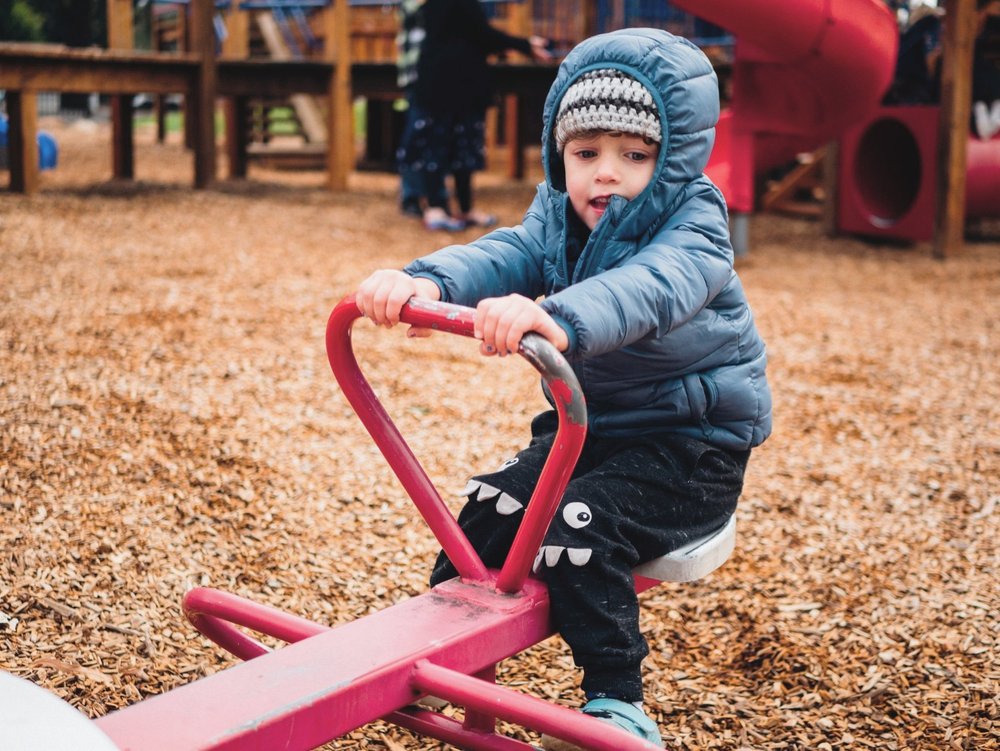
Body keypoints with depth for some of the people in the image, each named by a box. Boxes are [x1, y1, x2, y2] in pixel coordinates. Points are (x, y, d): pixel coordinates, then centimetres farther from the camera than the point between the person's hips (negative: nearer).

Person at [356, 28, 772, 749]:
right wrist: (425, 280, -42)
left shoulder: (692, 225, -18)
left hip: (694, 445, -6)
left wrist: (558, 318, -63)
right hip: (592, 423, 7)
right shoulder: (557, 216, 2)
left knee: (577, 525, -25)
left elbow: (649, 289, -41)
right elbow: (501, 256, -19)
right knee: (493, 503, -8)